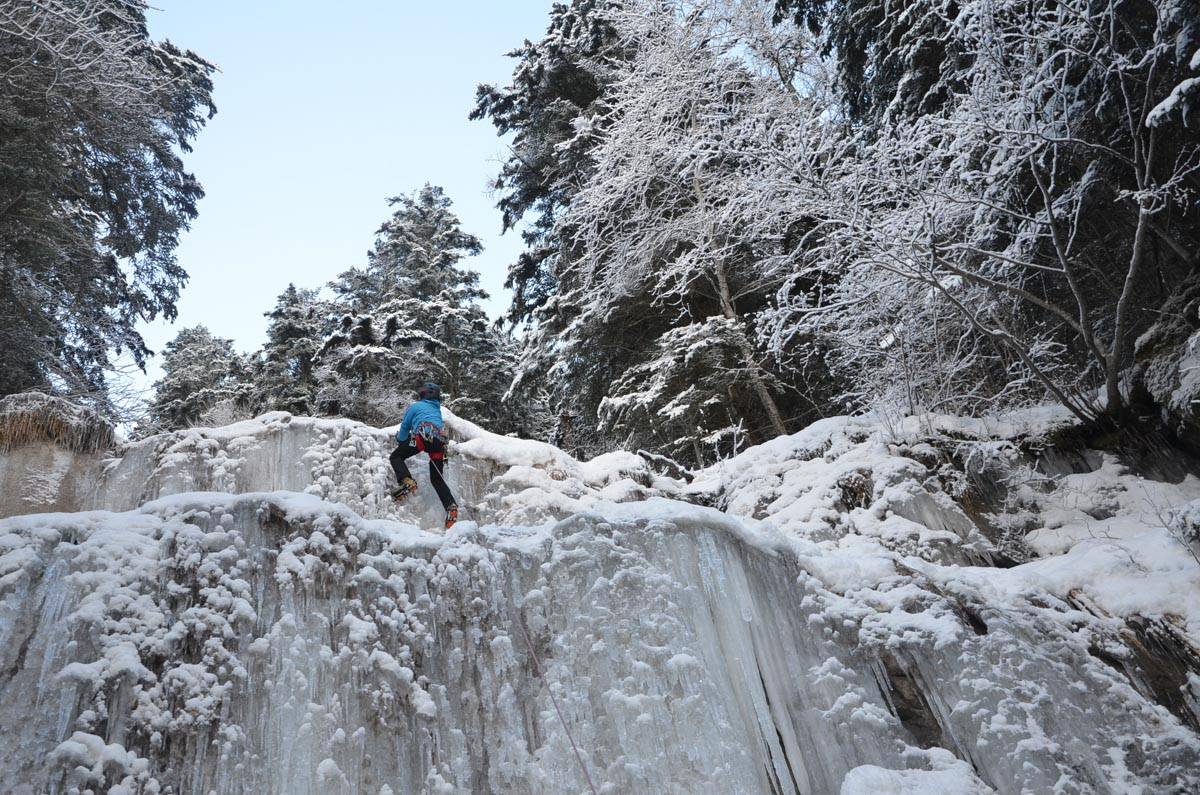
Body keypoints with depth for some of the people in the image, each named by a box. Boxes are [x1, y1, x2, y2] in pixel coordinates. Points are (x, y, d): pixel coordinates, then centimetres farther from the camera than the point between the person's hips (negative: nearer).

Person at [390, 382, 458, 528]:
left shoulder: (415, 406, 23)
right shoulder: (437, 410, 37)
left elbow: (404, 427, 23)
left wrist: (400, 437, 44)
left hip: (423, 435, -5)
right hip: (440, 441, 5)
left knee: (396, 456, 9)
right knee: (437, 479, 12)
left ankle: (407, 481, -17)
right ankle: (451, 506, -7)